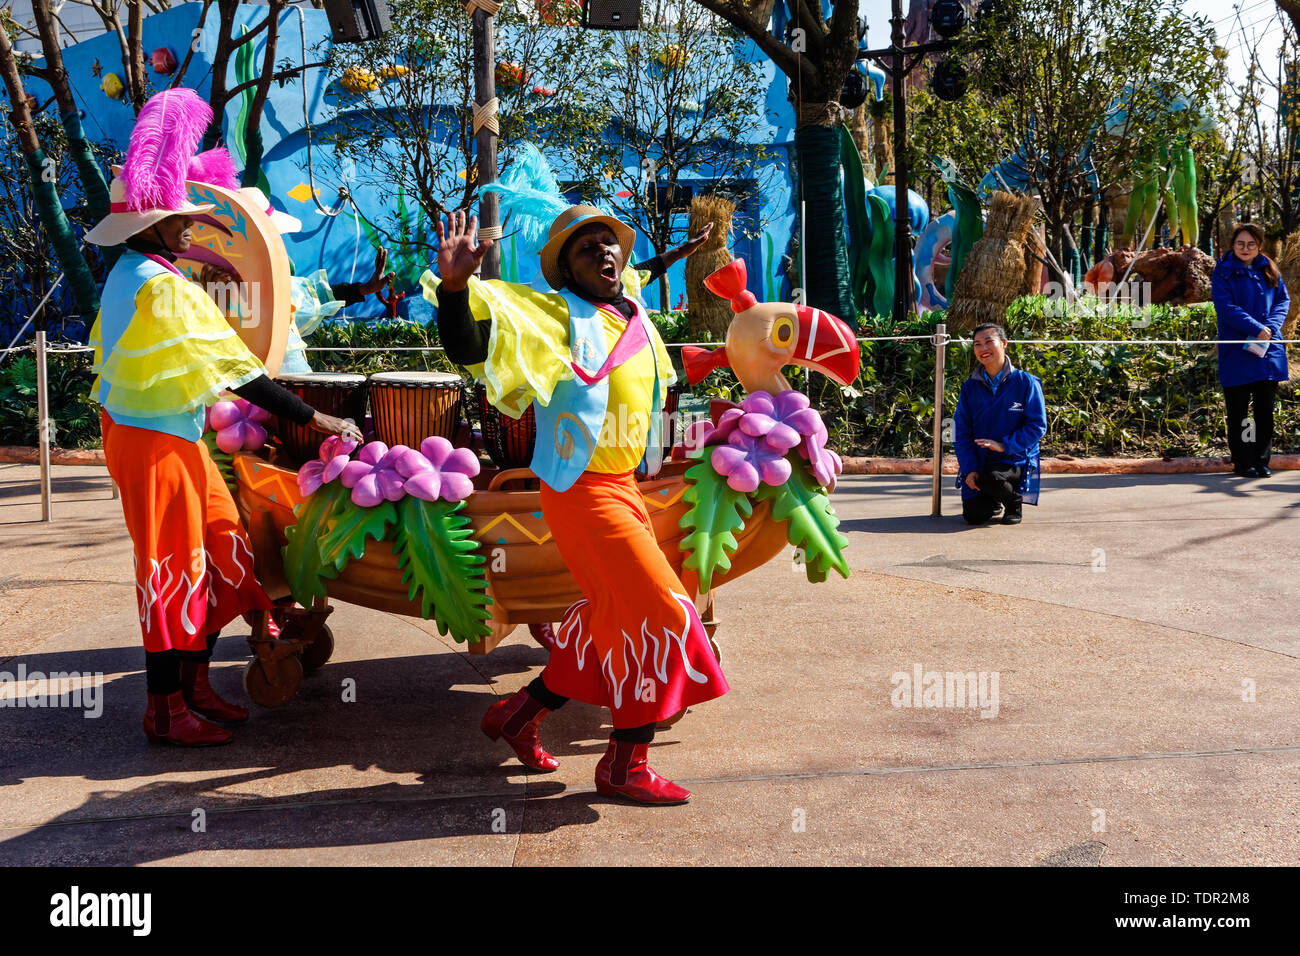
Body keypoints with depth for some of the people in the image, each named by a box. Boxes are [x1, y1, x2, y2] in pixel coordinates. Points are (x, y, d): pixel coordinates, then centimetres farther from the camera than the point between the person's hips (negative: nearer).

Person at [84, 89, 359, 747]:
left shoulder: (127, 275, 10)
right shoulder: (164, 287, -21)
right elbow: (234, 370, -24)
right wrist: (314, 419, -21)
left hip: (147, 429, 10)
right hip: (156, 441, -10)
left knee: (219, 549, 13)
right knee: (173, 565, -2)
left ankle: (193, 684, 22)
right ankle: (164, 709, 9)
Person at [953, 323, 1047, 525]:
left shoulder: (1025, 383, -5)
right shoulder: (970, 387, 5)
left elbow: (1037, 426, -7)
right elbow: (961, 432, 3)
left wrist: (1004, 445, -20)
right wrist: (969, 469, -10)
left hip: (1015, 460, -3)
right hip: (979, 461, 3)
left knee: (990, 478, -36)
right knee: (974, 515, -14)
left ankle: (1014, 502, 1)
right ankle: (994, 502, 25)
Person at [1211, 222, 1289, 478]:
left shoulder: (1269, 271, 11)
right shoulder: (1223, 272, -2)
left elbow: (1283, 300, 8)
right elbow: (1226, 307, -12)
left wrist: (1271, 327, -11)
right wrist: (1257, 329, -19)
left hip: (1269, 349, 4)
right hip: (1237, 350, -4)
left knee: (1265, 409, 7)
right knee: (1238, 411, 1)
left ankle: (1261, 461, 15)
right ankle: (1242, 463, 8)